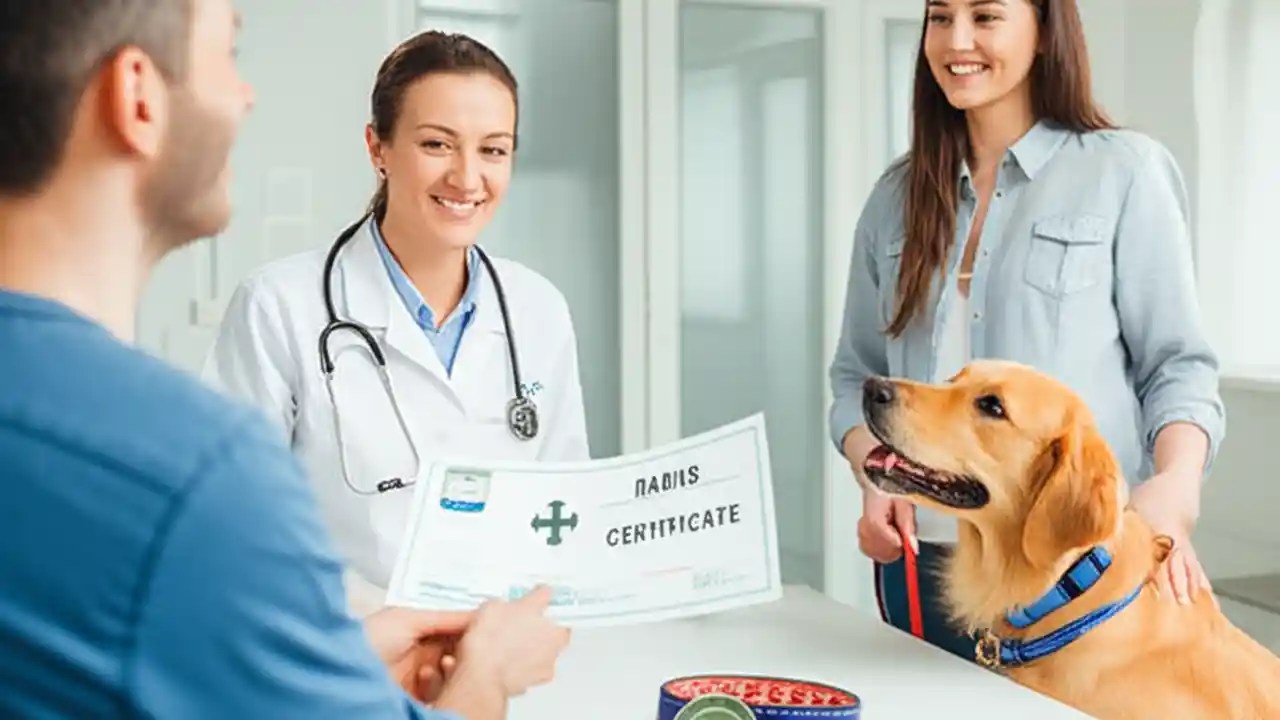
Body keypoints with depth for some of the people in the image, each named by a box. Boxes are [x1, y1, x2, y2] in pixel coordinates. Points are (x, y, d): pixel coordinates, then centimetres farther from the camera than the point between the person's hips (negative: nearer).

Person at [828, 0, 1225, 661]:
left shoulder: (1126, 170, -1)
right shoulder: (898, 195, 11)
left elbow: (1176, 362, -3)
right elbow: (856, 374, 14)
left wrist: (1175, 484, -21)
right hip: (920, 562, 4)